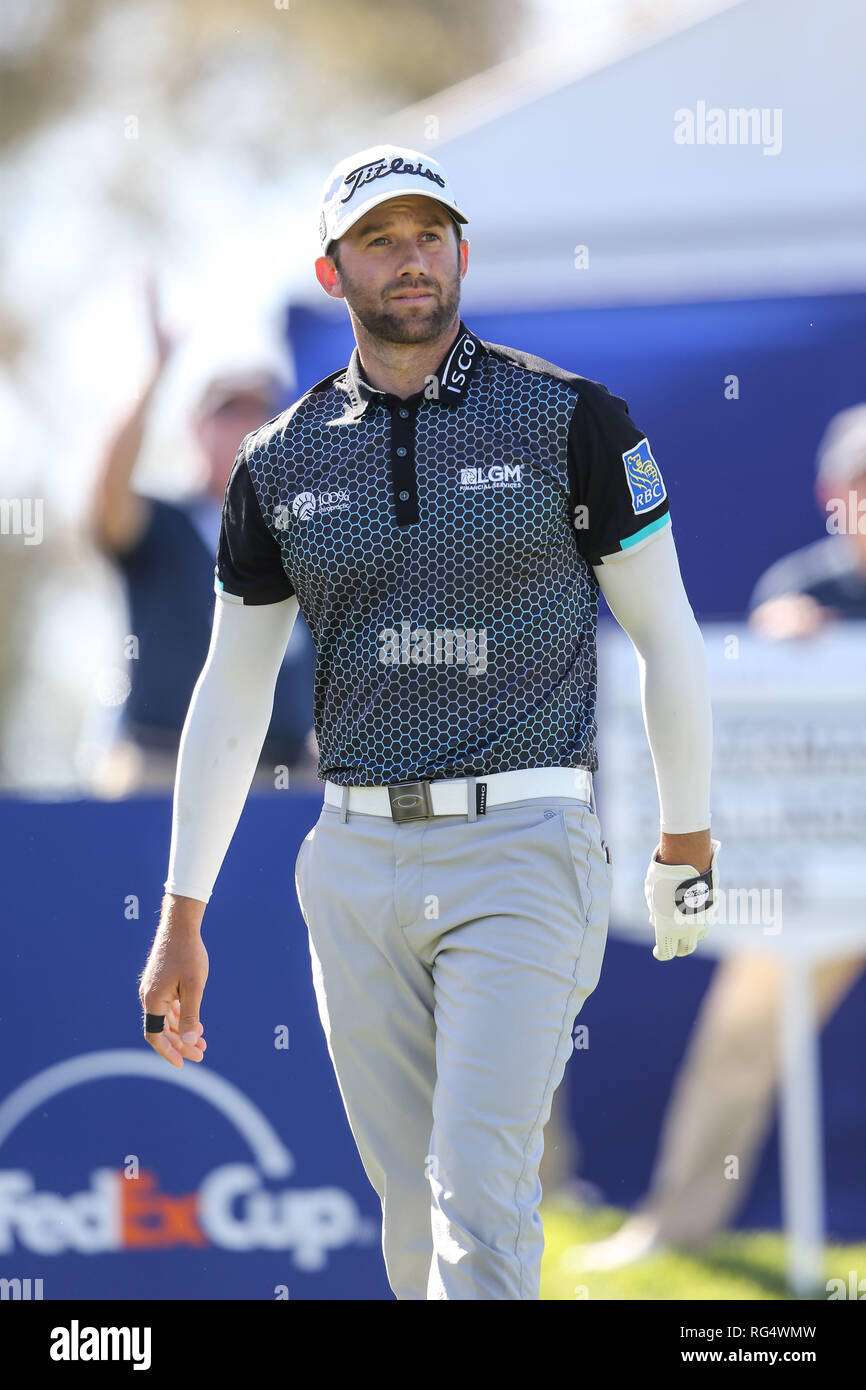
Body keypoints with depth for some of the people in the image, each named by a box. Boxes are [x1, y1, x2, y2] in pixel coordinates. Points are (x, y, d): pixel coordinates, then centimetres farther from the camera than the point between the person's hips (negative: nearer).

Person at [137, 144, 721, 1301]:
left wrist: (685, 845, 8)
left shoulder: (571, 420, -1)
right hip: (358, 859, 4)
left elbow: (666, 636, 6)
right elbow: (230, 696, 13)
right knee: (411, 1203, 6)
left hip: (522, 849, -4)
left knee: (481, 1188, -15)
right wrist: (182, 920, 10)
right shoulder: (281, 465, 8)